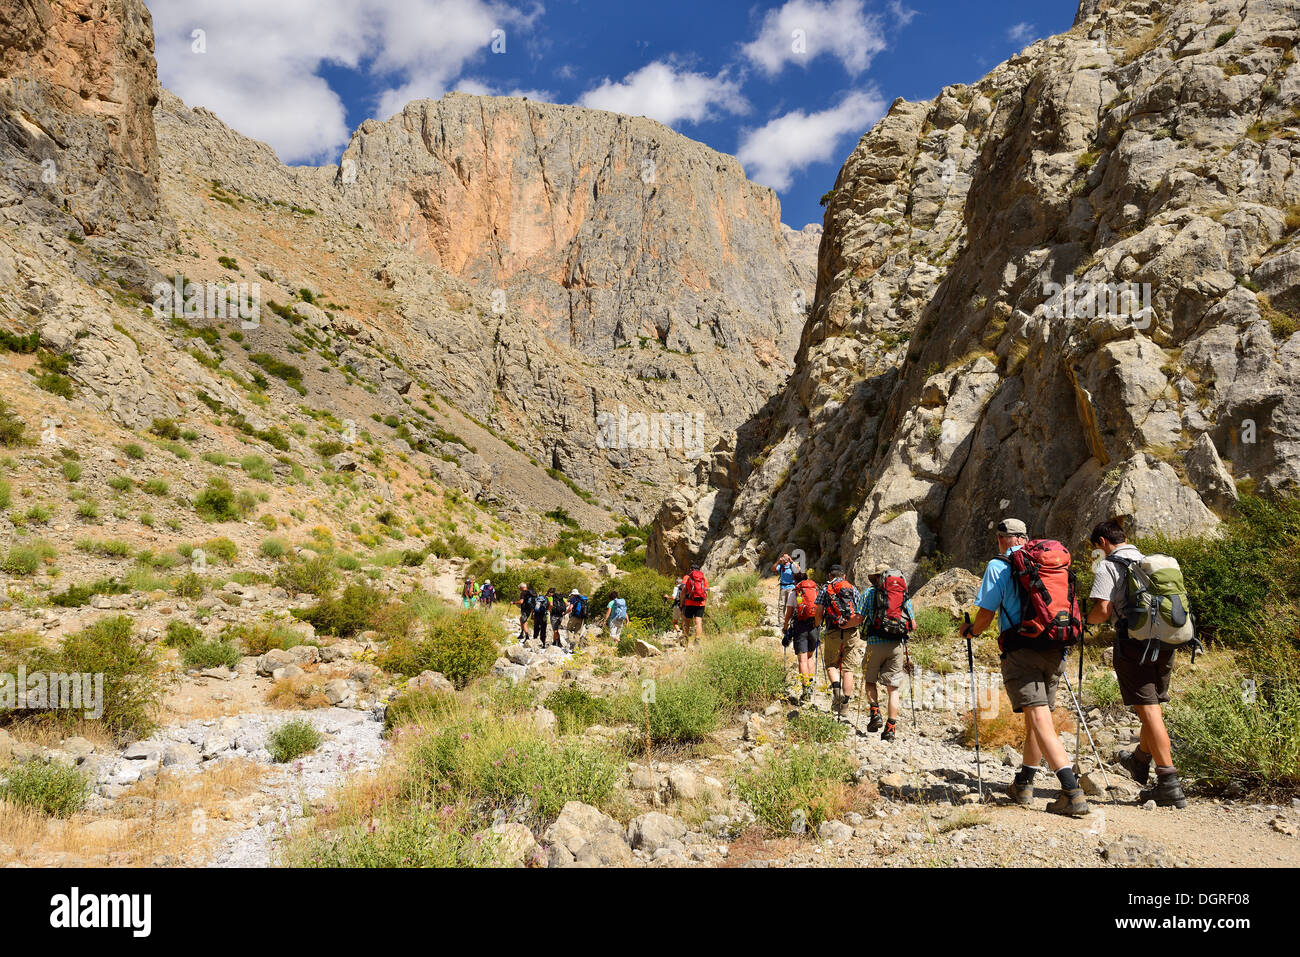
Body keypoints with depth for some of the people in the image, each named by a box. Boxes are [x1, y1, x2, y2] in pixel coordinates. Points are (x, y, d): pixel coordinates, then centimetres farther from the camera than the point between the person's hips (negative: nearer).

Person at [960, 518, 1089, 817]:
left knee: (1040, 721, -10)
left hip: (1021, 651, -6)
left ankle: (1072, 793, -21)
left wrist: (969, 630, 18)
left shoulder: (998, 566, 0)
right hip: (1055, 649, 6)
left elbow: (986, 616, -3)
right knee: (1039, 717, 16)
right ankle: (1023, 784, 28)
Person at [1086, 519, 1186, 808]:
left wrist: (1088, 619, 7)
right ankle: (1140, 760, 40)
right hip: (1165, 643, 7)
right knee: (1153, 706, 19)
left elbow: (1103, 611, -13)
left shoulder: (1108, 566, -3)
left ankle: (1170, 784, -8)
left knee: (1149, 710, -6)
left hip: (1133, 643, -7)